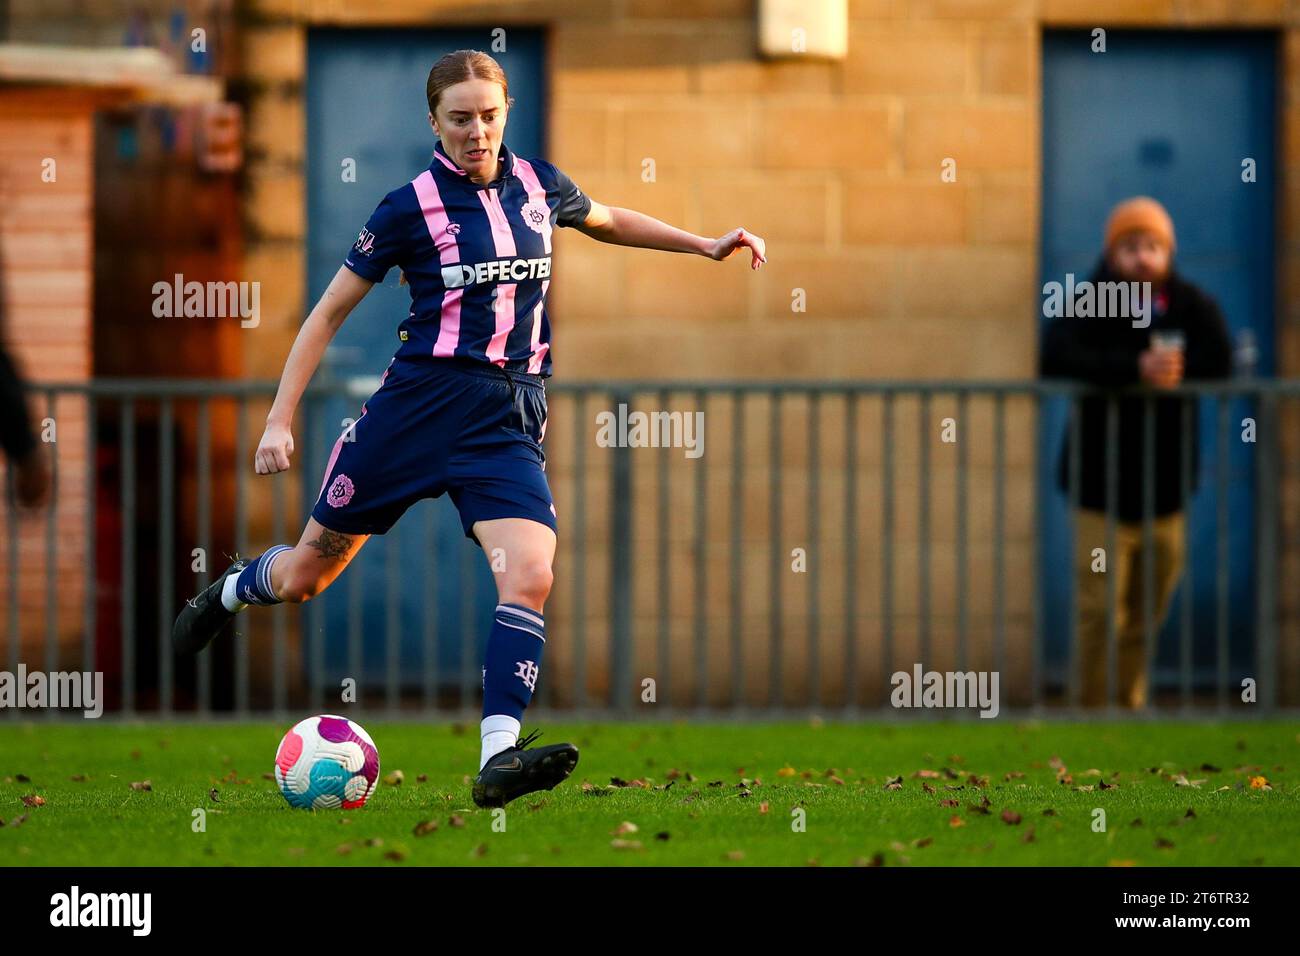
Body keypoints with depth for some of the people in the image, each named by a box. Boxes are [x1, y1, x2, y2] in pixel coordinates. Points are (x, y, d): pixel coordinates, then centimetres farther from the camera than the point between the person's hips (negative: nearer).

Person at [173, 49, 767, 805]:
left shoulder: (537, 184, 9)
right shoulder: (411, 207, -3)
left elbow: (608, 222, 32)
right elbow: (331, 311, 2)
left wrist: (706, 246, 24)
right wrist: (281, 418, -2)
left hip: (511, 420, 2)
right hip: (422, 399, -2)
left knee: (530, 575, -23)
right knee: (309, 573, 11)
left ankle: (499, 757, -29)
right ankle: (230, 591, 46)